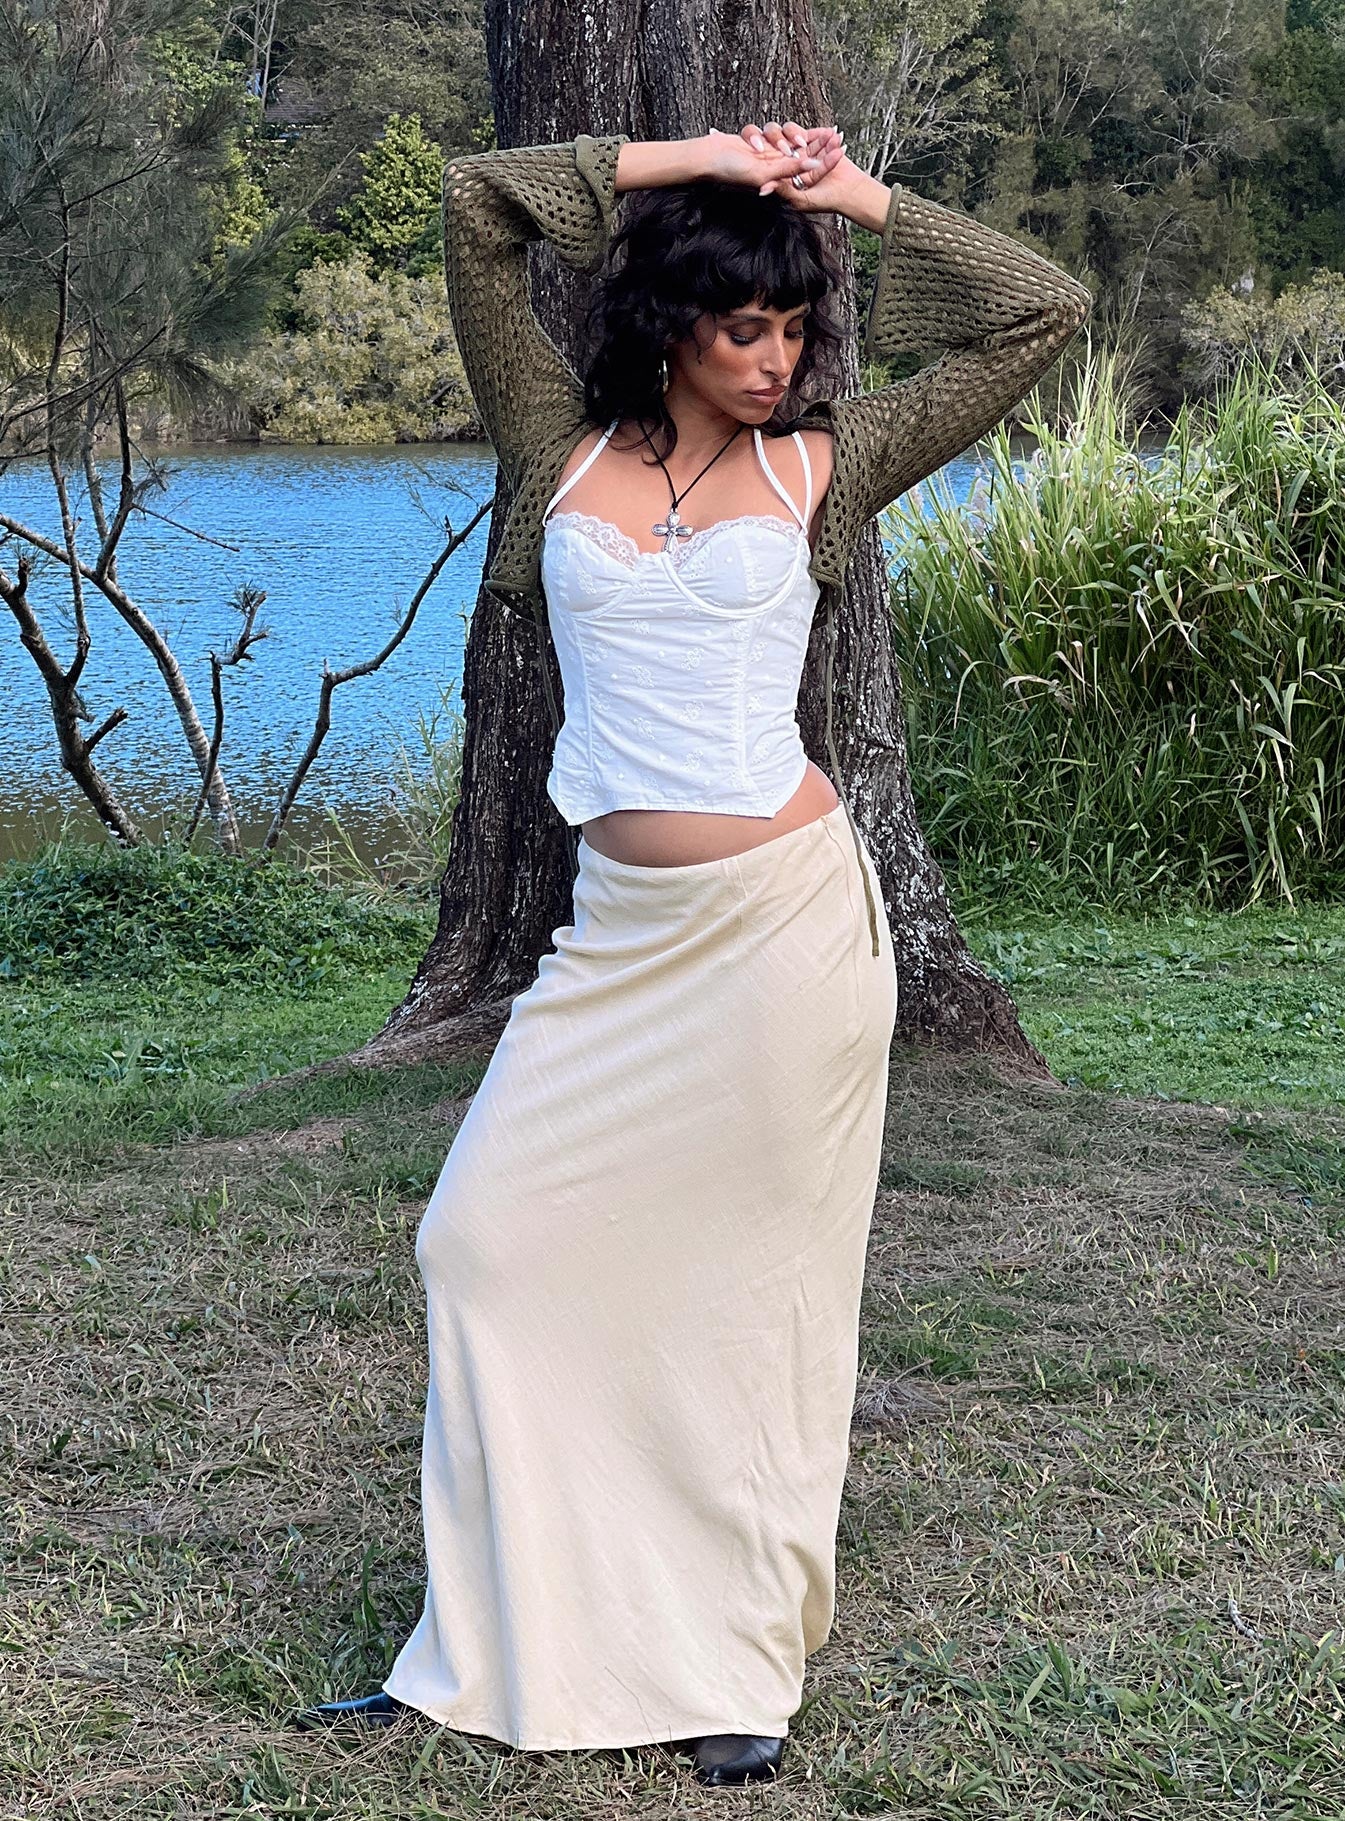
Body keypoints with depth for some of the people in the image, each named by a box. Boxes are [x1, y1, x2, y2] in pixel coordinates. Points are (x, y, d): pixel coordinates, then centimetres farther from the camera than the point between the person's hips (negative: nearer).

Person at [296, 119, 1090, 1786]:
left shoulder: (822, 462, 3)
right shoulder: (564, 446, 7)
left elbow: (1044, 312, 5)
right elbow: (476, 205, 2)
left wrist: (865, 200, 5)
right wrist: (689, 159, 1)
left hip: (788, 917, -2)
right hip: (620, 937, 3)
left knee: (752, 1281, 4)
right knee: (495, 1239, 1)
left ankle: (741, 1667, 17)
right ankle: (507, 1647, 15)